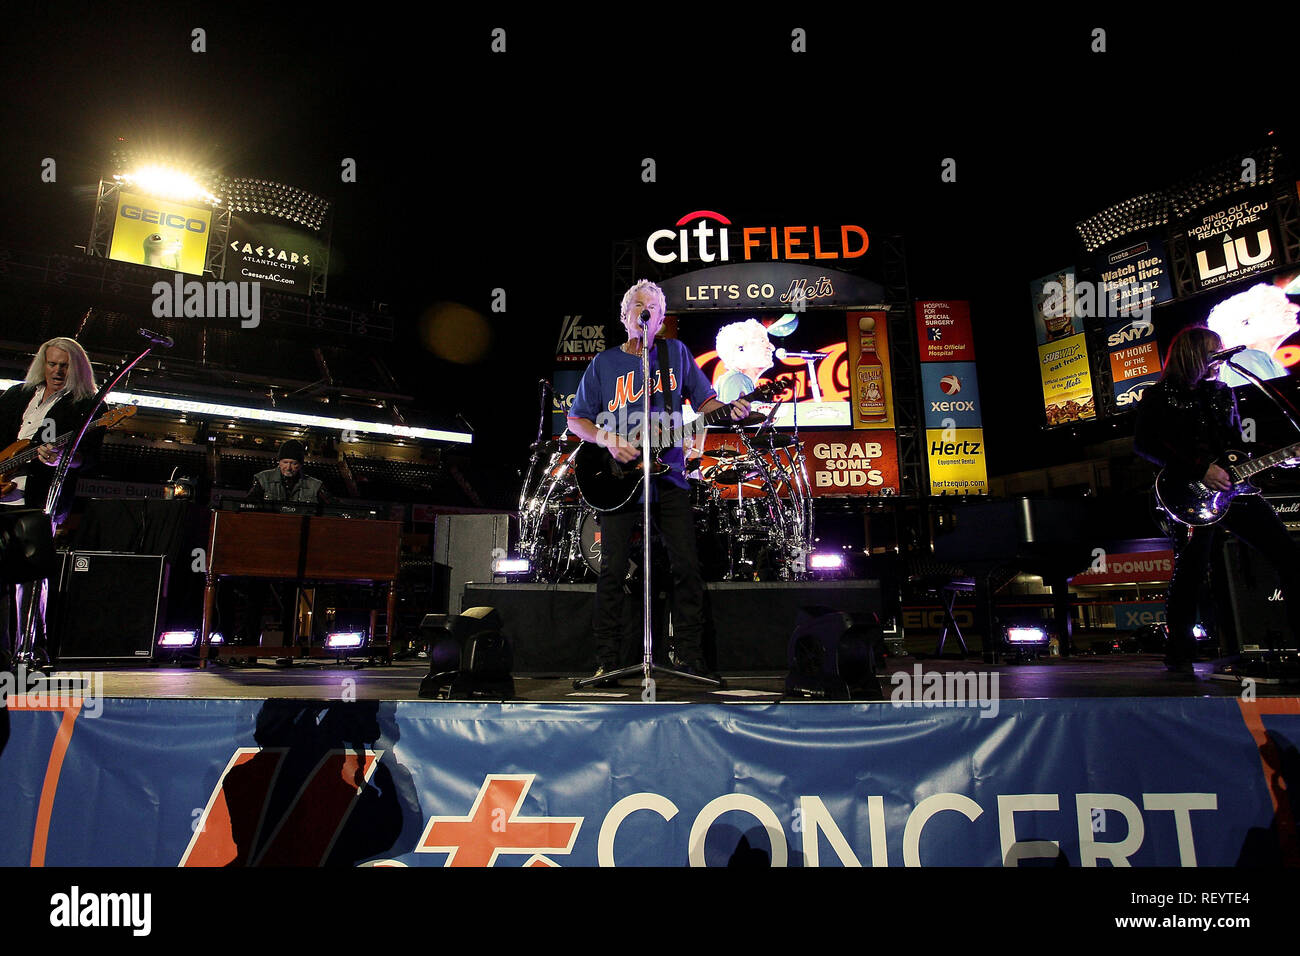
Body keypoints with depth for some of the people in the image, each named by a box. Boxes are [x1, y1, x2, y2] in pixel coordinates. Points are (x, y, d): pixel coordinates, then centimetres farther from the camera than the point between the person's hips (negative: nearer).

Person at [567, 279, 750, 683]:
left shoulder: (676, 352, 11)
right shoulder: (604, 363, 7)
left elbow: (704, 402, 13)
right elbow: (576, 420, 8)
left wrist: (730, 410, -8)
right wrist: (607, 440, -10)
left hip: (669, 476, 1)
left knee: (688, 567, -2)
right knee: (612, 570, -1)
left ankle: (690, 657, 11)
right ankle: (607, 661, 11)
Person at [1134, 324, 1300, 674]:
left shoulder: (1223, 393, 20)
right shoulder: (1159, 396, 0)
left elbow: (1238, 442, 25)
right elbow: (1143, 443, -12)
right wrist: (1199, 470, -16)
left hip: (1234, 487, 7)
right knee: (1191, 571, -11)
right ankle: (1180, 652, 3)